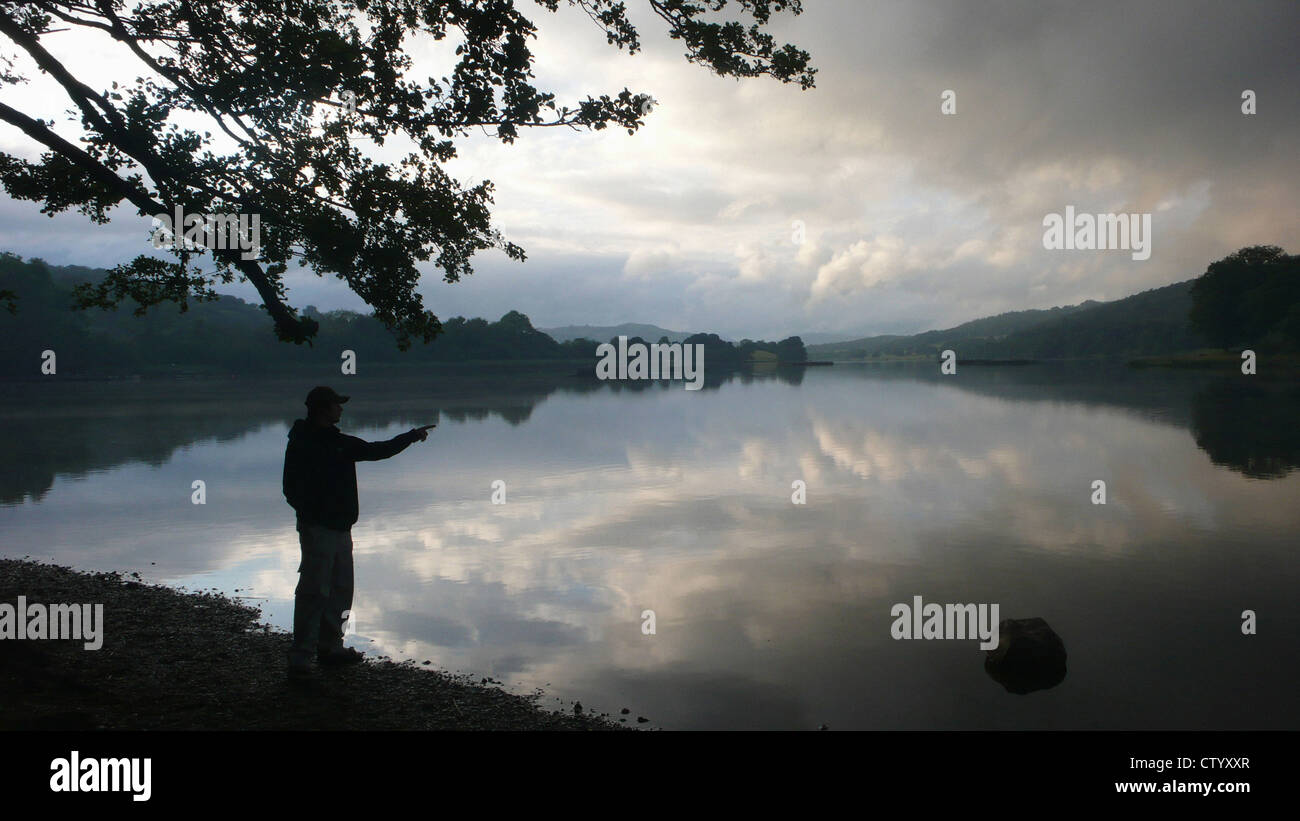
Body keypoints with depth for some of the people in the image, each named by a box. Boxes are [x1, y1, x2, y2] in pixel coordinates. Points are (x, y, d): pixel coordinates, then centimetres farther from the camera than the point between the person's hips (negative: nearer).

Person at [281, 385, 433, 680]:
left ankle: (330, 647, 24)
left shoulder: (341, 443, 16)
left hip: (341, 529, 8)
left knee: (340, 590, 13)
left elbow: (378, 450, 23)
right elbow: (292, 489, -11)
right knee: (314, 592, -9)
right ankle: (300, 657, -4)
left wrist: (411, 436, 23)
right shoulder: (301, 444, -7)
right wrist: (310, 515, -19)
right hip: (318, 530, -8)